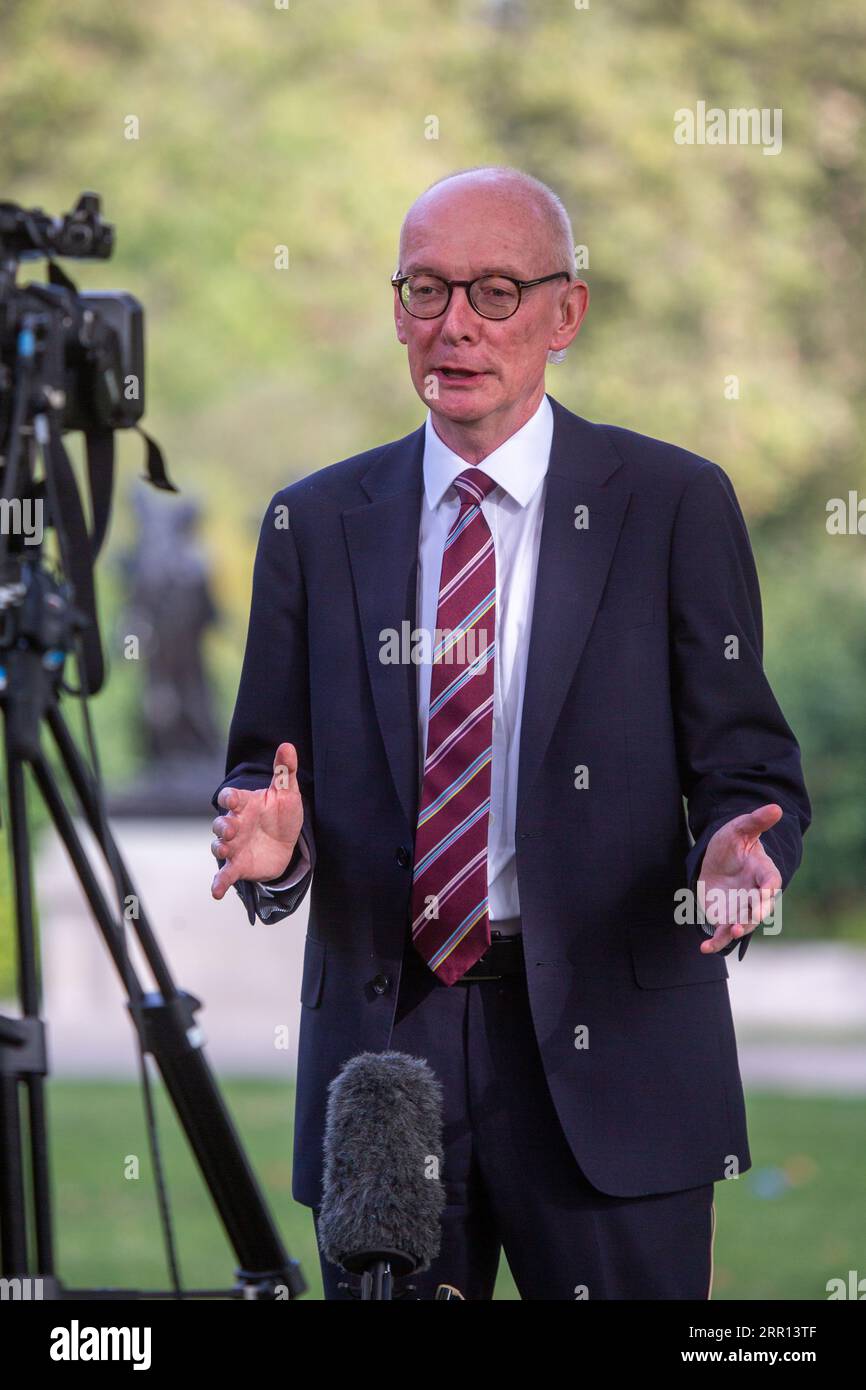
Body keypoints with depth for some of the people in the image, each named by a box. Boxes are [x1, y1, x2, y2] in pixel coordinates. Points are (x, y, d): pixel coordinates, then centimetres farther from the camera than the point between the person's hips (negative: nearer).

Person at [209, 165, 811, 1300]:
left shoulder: (674, 504, 2)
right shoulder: (315, 523, 10)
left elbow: (749, 768, 1)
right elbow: (268, 766, 11)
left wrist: (741, 857, -22)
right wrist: (272, 835, -13)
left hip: (612, 1048, -2)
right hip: (381, 1045, 2)